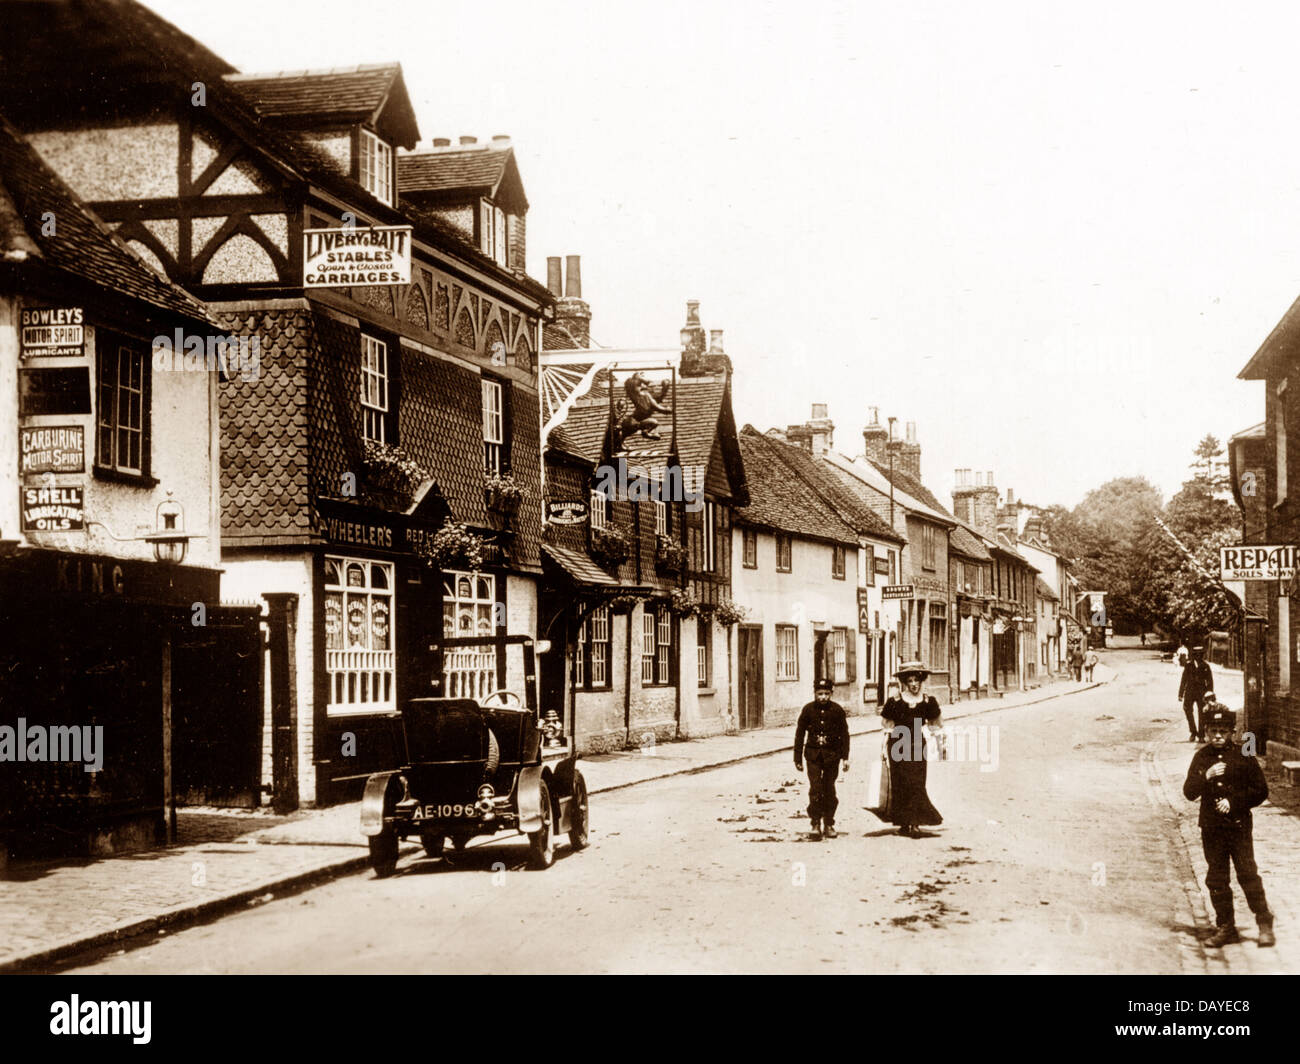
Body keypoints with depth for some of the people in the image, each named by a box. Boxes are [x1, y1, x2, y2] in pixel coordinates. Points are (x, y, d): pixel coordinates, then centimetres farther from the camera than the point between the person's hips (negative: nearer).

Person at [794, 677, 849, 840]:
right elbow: (799, 735, 4)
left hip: (832, 755, 1)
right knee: (815, 789, -10)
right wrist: (798, 759, 3)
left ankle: (829, 824, 15)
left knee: (829, 790, 5)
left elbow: (844, 734, 4)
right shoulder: (807, 710, -2)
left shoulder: (837, 710, -2)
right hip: (813, 754, 0)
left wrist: (845, 757, -1)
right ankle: (816, 824, -6)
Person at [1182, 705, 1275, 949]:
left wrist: (1234, 803, -11)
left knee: (1248, 873, -9)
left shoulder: (1243, 755, -2)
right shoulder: (1201, 757, 6)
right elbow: (1189, 793, 0)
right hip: (1211, 827, 3)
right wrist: (1206, 776, -17)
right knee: (1216, 880, 6)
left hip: (1239, 825, -3)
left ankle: (1265, 925, -1)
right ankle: (1225, 927, 15)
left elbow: (1261, 790, 0)